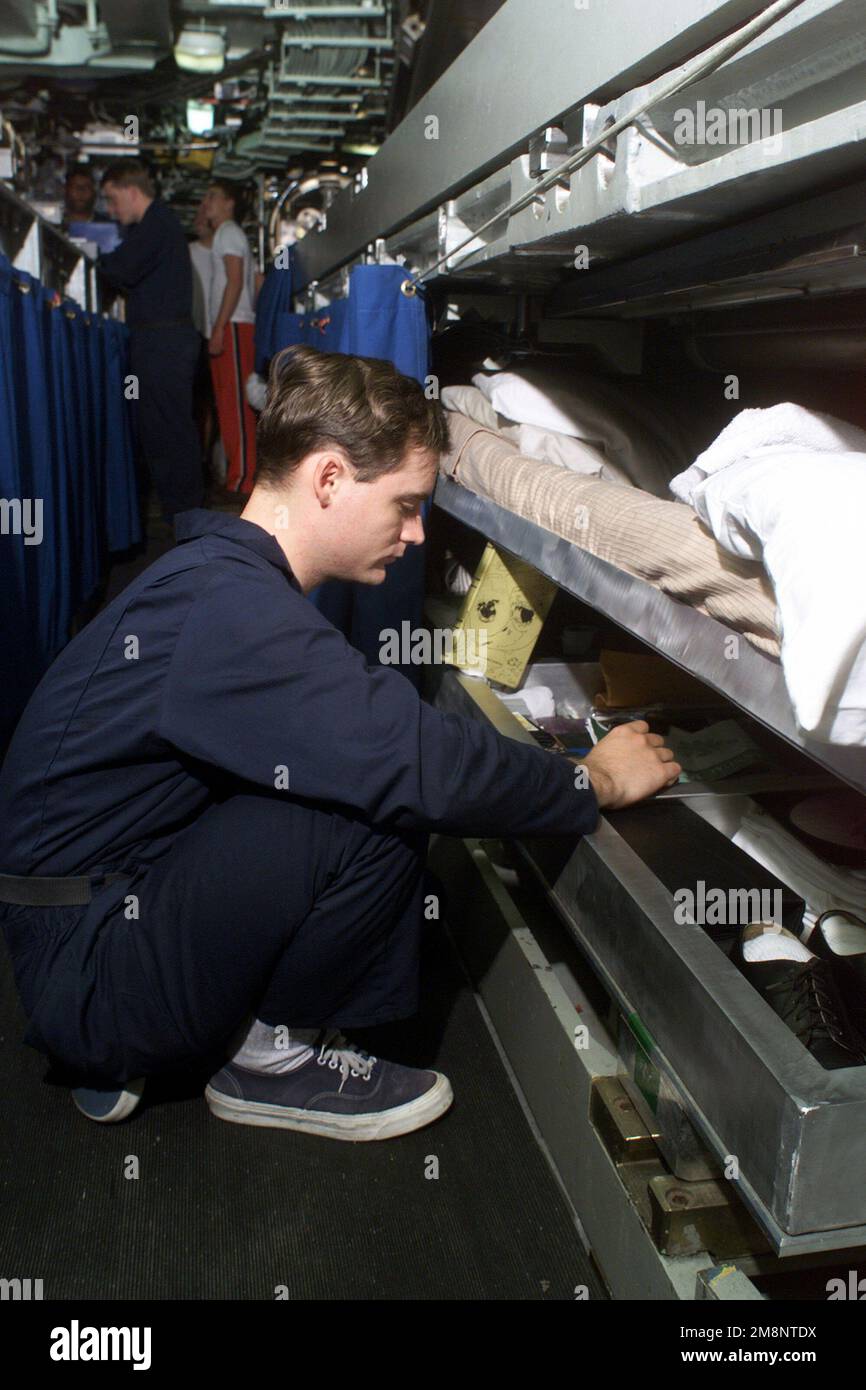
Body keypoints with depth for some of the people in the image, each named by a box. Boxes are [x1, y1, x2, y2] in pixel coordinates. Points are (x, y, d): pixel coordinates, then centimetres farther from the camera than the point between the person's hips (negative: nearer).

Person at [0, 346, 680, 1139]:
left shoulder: (219, 577, 7)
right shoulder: (229, 609, -25)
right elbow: (418, 762, -30)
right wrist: (596, 783, -14)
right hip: (84, 977, -10)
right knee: (381, 806, -25)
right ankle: (269, 1057, 1)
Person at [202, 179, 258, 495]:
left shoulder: (229, 233, -4)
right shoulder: (225, 235, 26)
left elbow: (235, 282, -16)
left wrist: (219, 328, -21)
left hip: (233, 327, -10)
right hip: (229, 328, 10)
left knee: (236, 403, -12)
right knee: (228, 403, 9)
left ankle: (241, 478, -13)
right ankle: (236, 474, 11)